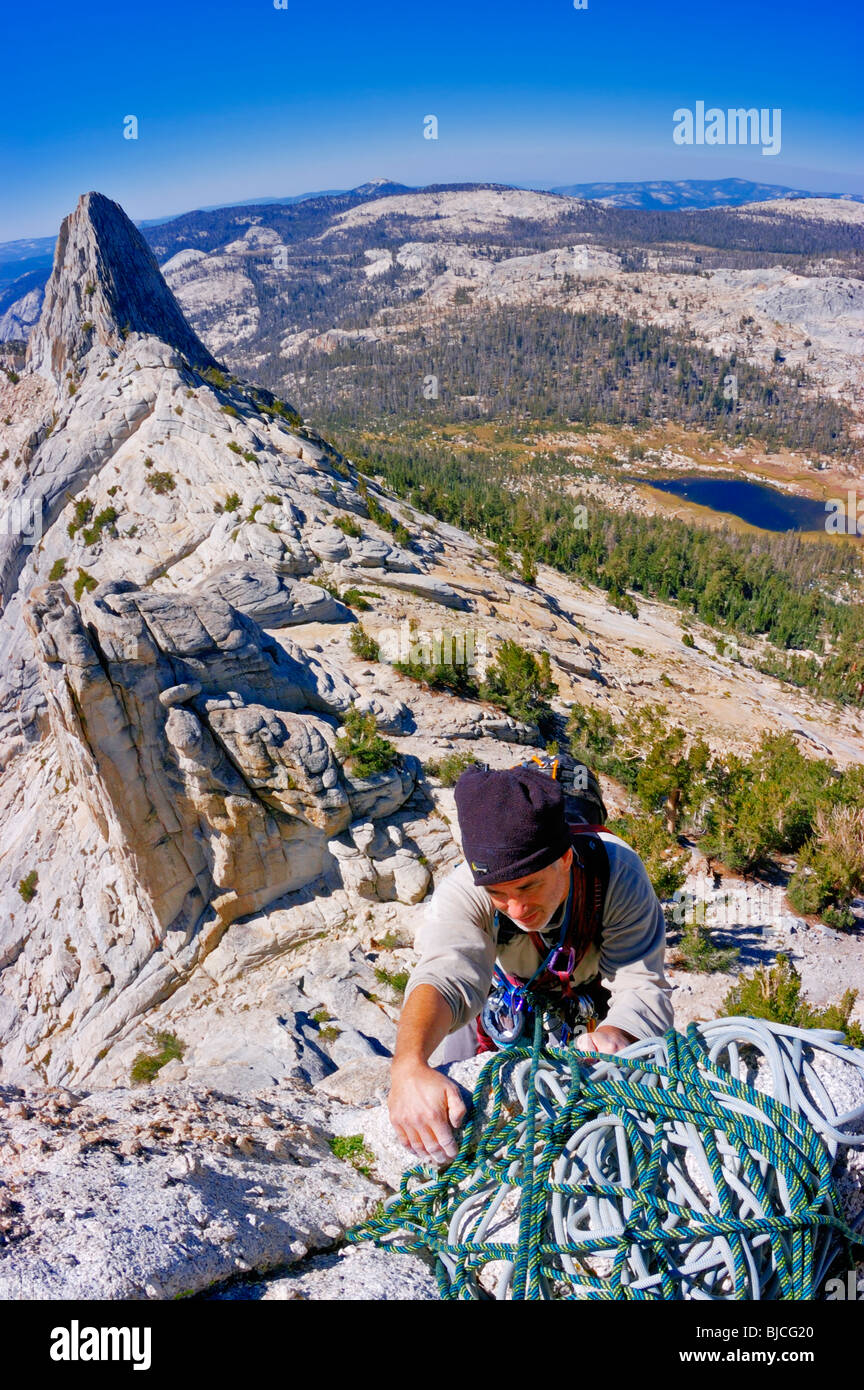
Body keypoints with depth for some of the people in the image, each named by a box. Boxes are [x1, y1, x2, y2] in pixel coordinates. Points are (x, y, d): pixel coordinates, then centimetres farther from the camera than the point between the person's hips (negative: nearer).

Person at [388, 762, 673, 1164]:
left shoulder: (617, 871, -37)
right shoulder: (463, 891, -38)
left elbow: (643, 988, -37)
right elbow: (445, 976, -53)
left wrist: (611, 1037, -60)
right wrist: (409, 1066, -74)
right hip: (507, 1005, 0)